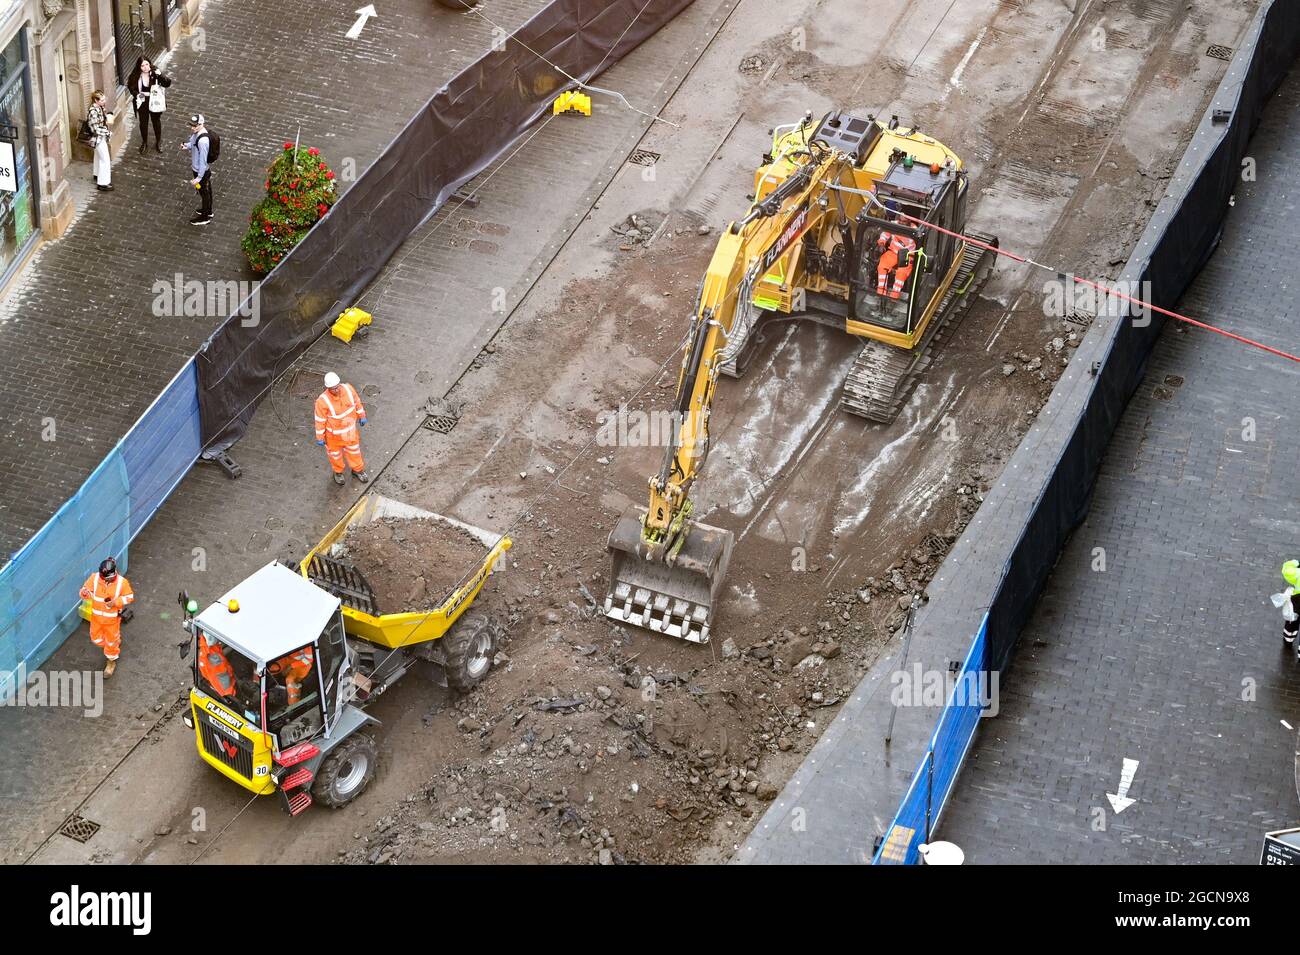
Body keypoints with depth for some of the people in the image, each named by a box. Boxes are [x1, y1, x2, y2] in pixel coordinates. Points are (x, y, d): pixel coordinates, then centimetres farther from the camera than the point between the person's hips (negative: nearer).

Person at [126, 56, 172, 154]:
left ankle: (158, 142, 39)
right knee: (143, 122, 17)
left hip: (154, 102, -1)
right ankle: (144, 142, 39)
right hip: (142, 102, 1)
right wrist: (136, 94, -16)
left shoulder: (155, 73, -21)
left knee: (156, 121, 19)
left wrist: (160, 76, -43)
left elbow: (167, 84, -26)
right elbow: (130, 86, 1)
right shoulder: (136, 76, -16)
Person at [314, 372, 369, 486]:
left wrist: (361, 416, 10)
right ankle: (338, 472, 51)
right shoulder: (323, 401, -35)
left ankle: (357, 469, 52)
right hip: (333, 433, -4)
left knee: (354, 450, 26)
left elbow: (356, 402, -3)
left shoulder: (348, 389, -23)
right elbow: (320, 420, -21)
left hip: (350, 430, 4)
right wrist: (320, 437, -11)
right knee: (335, 452, 23)